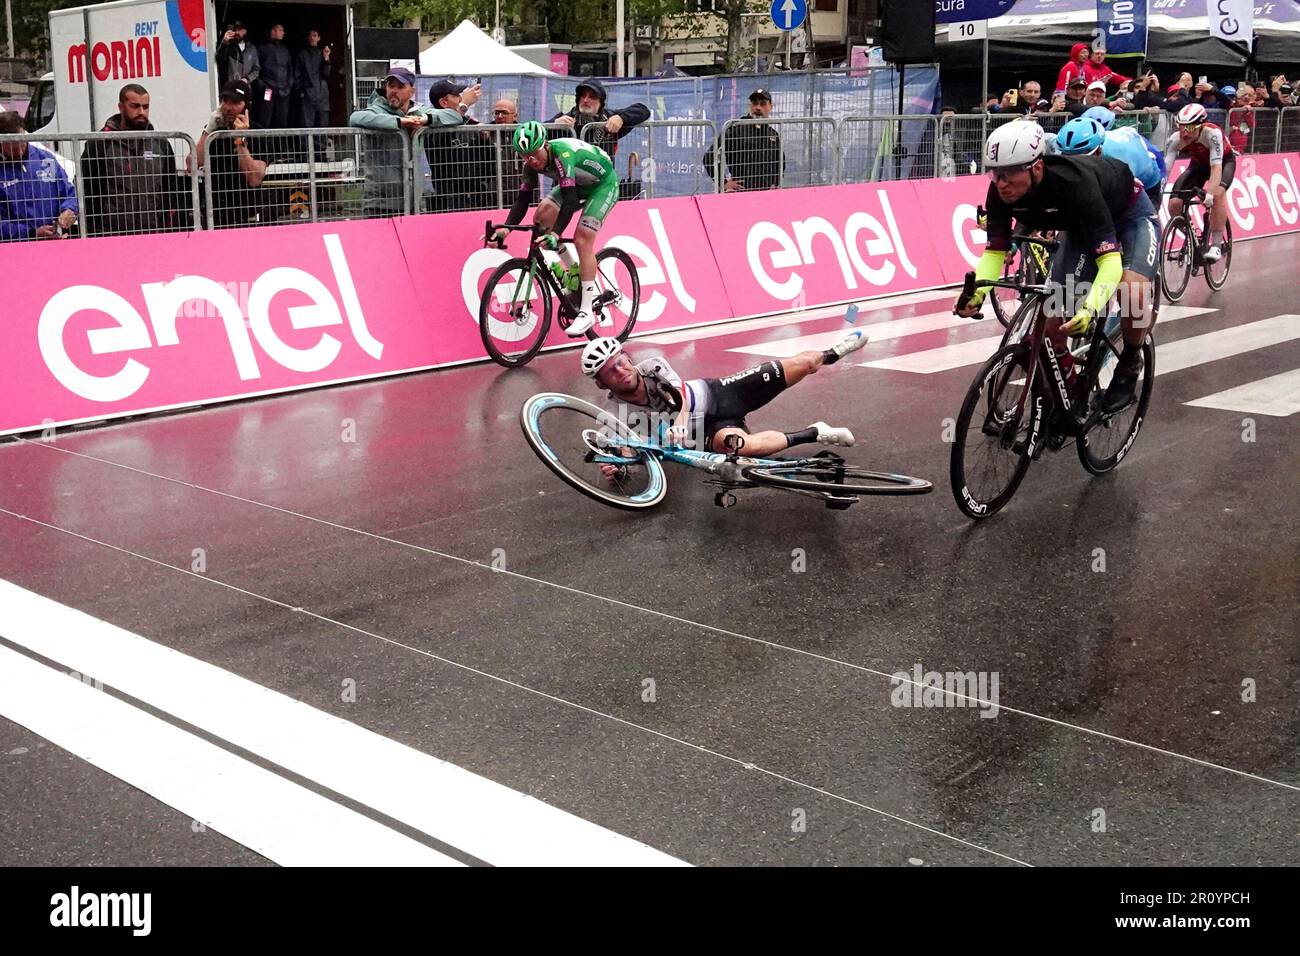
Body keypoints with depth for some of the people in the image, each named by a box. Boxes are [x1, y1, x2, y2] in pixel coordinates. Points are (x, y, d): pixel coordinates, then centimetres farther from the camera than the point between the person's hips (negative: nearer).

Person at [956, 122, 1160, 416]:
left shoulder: (1073, 183, -42)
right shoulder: (1001, 191, -26)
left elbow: (1110, 259, -44)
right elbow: (995, 250, -19)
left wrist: (1090, 308, -61)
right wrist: (976, 291, -40)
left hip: (1131, 215, -5)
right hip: (1081, 224, 6)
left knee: (1132, 292, -34)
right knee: (1049, 319, -9)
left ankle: (1130, 363, -4)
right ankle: (1072, 390, 15)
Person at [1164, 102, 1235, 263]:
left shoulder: (1212, 133, -37)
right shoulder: (1175, 139, -28)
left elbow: (1216, 167, -44)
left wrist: (1209, 193, -59)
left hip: (1224, 161, -4)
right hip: (1198, 164, 4)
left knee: (1217, 194, -35)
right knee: (1174, 204, -17)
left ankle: (1216, 245, -25)